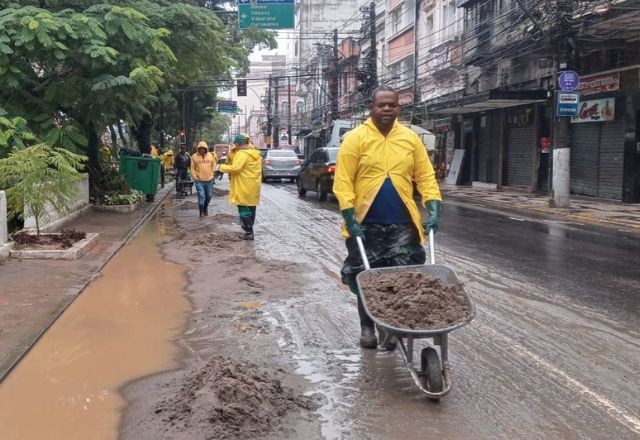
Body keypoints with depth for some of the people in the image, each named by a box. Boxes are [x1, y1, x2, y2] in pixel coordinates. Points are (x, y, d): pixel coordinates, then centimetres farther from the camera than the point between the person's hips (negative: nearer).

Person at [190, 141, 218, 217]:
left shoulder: (211, 155, 4)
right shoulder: (194, 156, -2)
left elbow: (213, 166, 10)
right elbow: (192, 168, 1)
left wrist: (212, 175, 3)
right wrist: (195, 177, -6)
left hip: (209, 180, 3)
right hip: (199, 180, -3)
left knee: (209, 196, 11)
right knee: (201, 195, -9)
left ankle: (205, 208, 33)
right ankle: (201, 212, 0)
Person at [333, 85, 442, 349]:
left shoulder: (411, 138, 6)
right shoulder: (355, 138, -4)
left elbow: (425, 176, 7)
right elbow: (343, 182, -7)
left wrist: (433, 208, -5)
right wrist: (350, 218, -14)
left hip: (402, 224, 2)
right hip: (366, 224, -2)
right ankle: (367, 327, 24)